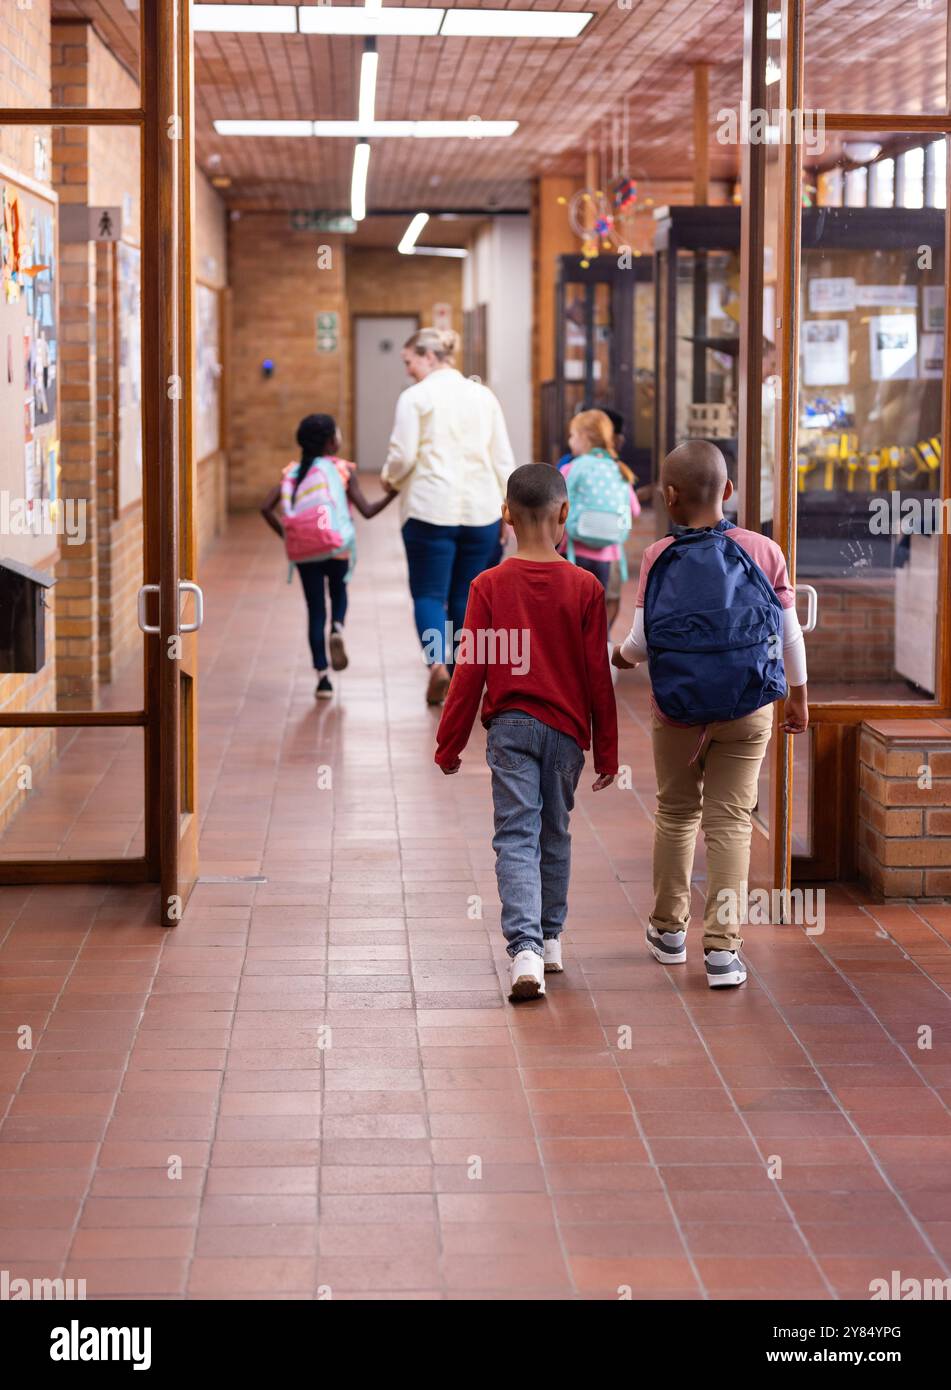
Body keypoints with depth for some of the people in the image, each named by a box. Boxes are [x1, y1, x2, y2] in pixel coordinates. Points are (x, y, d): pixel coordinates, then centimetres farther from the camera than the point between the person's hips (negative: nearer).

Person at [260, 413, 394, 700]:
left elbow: (266, 507, -6)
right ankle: (337, 629, -7)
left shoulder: (294, 472, 3)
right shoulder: (344, 470, -5)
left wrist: (285, 535, 5)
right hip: (338, 549, -1)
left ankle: (322, 676, 3)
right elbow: (366, 510, -11)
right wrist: (393, 493, 1)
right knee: (339, 593, 26)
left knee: (315, 611, 8)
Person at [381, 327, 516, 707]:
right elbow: (503, 458, 10)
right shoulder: (484, 396, 11)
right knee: (467, 596, 11)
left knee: (428, 593, 2)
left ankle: (437, 661, -21)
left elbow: (402, 455, -9)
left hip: (430, 510, -4)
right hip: (481, 511, 4)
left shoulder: (415, 397, -4)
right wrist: (510, 508, 13)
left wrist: (390, 479, 11)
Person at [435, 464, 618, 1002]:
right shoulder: (585, 587, -4)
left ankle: (525, 948, -19)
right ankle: (550, 938, 28)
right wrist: (606, 751, 8)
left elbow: (471, 671, -4)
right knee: (555, 835, 17)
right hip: (566, 728, 1)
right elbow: (598, 675, -1)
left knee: (517, 838, -3)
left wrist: (450, 744, 4)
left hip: (510, 725, -1)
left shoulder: (489, 586, -6)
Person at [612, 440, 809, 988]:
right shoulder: (764, 552, -4)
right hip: (748, 711, 0)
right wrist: (799, 697, 15)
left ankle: (669, 928, 30)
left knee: (677, 813, 17)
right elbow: (790, 634, 1)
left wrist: (621, 655, 18)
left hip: (677, 710, 0)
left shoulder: (659, 557, -7)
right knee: (731, 821, 3)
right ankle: (723, 945, -2)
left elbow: (641, 640, -6)